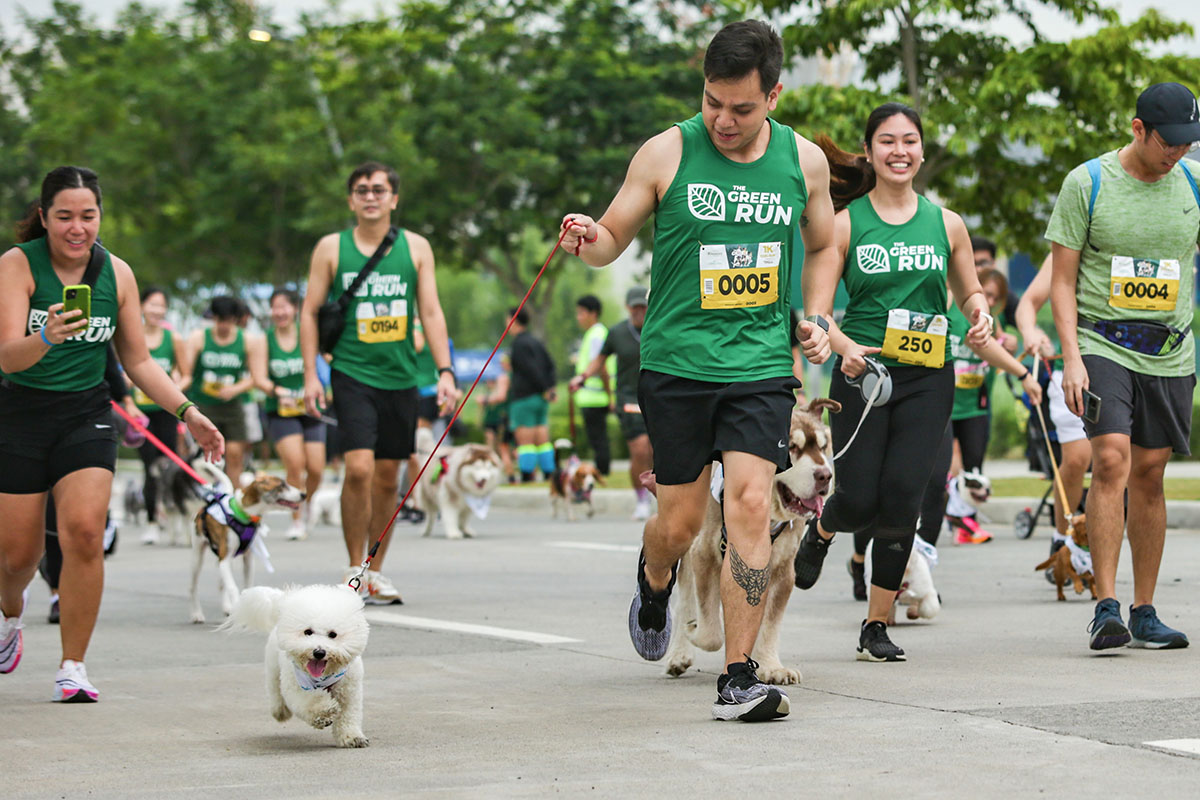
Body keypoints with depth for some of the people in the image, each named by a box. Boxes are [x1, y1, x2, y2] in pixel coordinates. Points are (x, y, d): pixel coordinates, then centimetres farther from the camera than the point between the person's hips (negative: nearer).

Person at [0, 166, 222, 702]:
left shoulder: (116, 274, 0)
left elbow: (138, 361, 10)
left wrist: (188, 412, -1)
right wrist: (47, 337, -44)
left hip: (86, 415, 2)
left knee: (84, 531, -19)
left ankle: (72, 668, -8)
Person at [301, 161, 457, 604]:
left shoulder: (415, 247, 7)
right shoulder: (331, 248, 2)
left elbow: (431, 313, 7)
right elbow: (310, 312, 5)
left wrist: (445, 372, -1)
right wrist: (310, 374, -2)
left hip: (401, 377, 3)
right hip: (352, 373, -3)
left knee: (388, 477, 7)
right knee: (359, 468, -16)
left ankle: (377, 571, 19)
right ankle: (354, 568, -2)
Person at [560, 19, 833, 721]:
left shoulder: (804, 160, 4)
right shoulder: (667, 153, -3)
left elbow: (821, 248, 21)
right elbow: (612, 240, 4)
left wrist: (815, 320, 5)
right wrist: (589, 239, -19)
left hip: (762, 366, 1)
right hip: (677, 365, -1)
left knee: (750, 506, -13)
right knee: (681, 521, 3)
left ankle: (739, 679, -8)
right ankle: (656, 581, 42)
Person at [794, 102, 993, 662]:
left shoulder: (946, 223, 9)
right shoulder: (844, 223, 1)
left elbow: (969, 292, 23)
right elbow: (816, 312, -4)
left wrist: (980, 315, -1)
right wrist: (846, 347, -24)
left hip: (927, 378, 1)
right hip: (861, 373, -1)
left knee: (901, 497, -11)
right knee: (859, 500, -6)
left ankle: (877, 625, 3)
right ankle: (821, 530, 35)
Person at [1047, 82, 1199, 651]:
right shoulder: (1086, 183, -3)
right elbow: (1062, 282, -1)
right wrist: (1071, 358, -11)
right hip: (1103, 342, -3)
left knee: (1149, 475, 5)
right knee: (1111, 460, -19)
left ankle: (1144, 613, 14)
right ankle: (1106, 609, -18)